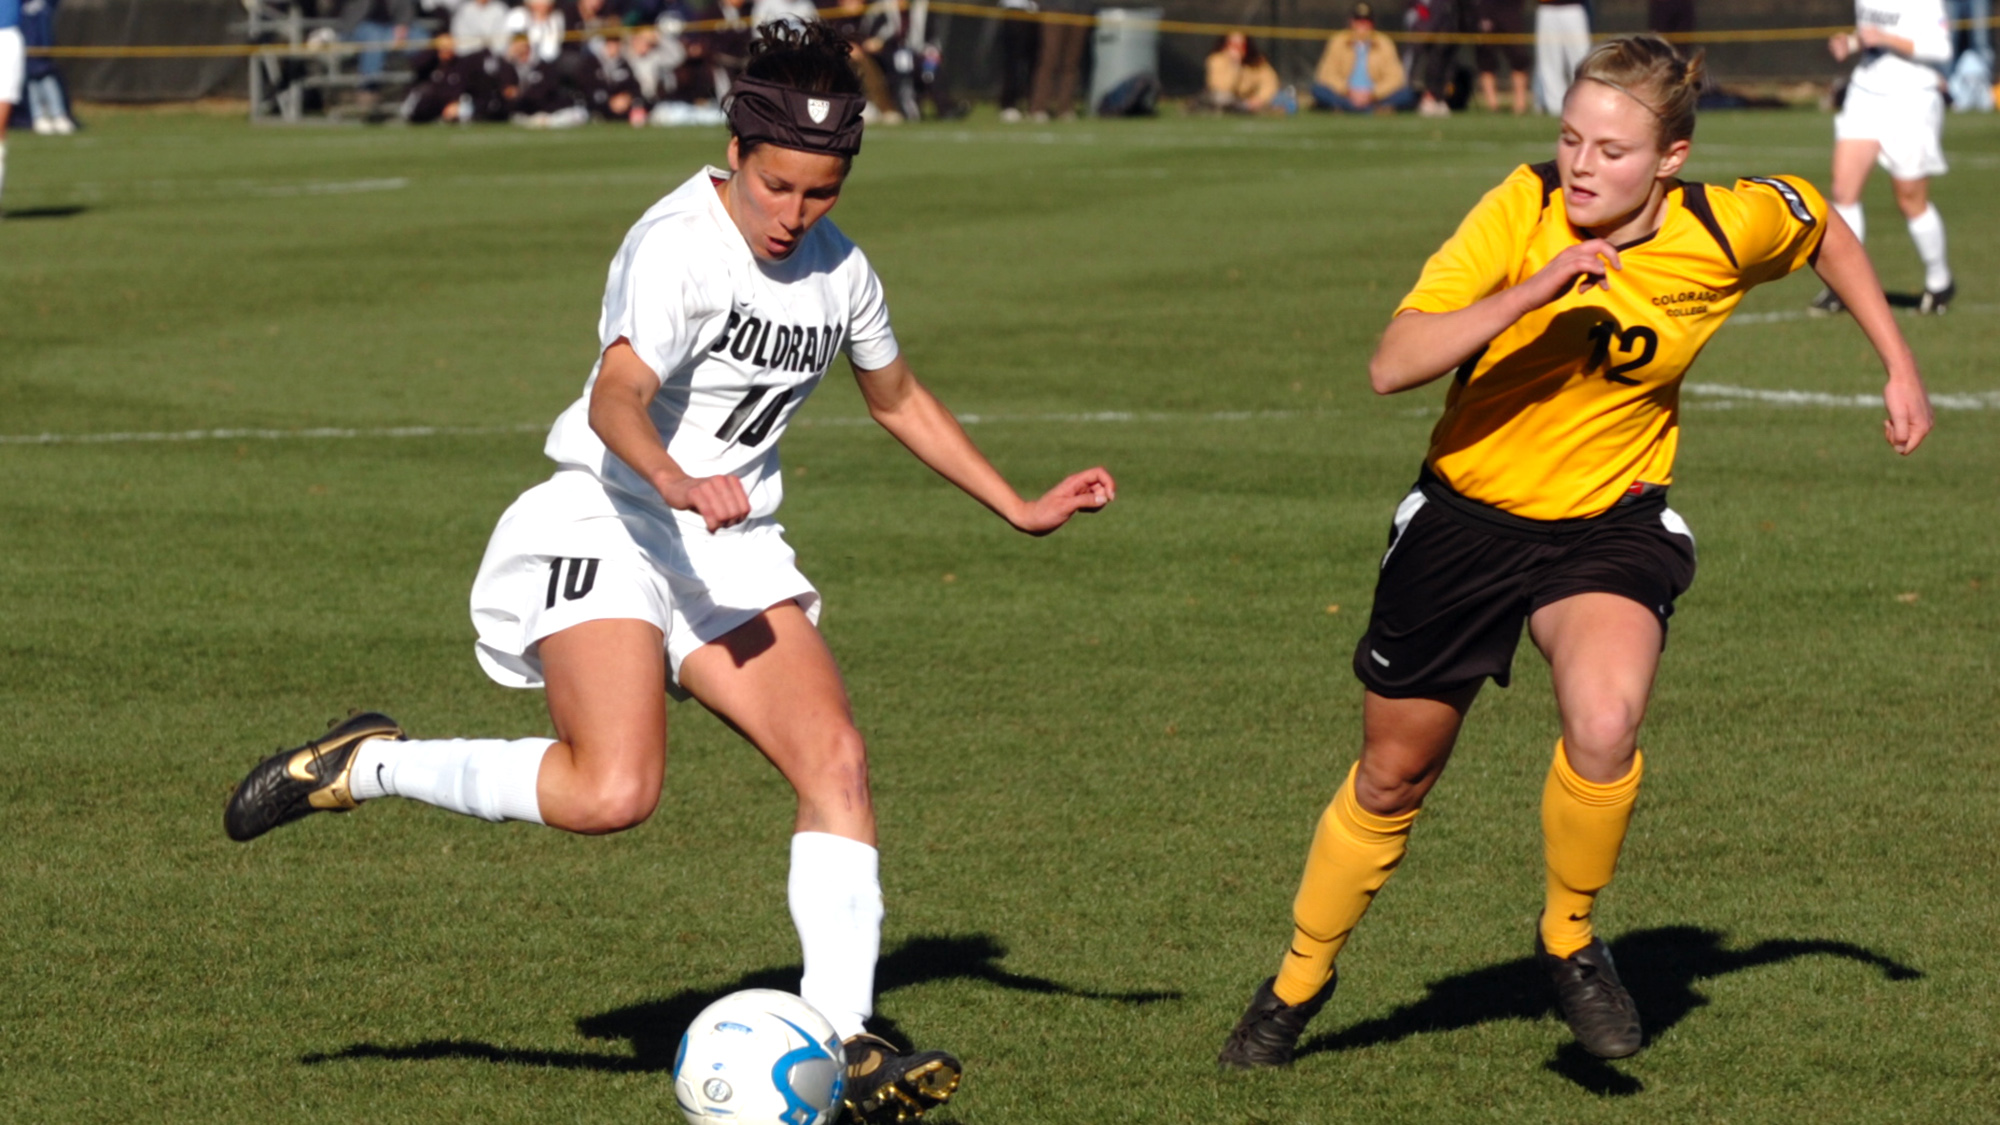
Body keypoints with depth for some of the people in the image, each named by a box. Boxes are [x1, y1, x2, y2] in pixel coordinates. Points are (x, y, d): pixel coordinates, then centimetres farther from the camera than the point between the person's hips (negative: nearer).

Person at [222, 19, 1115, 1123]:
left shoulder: (837, 270, 9)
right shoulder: (680, 245, -16)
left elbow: (899, 400, 27)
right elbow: (617, 398, -30)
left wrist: (1021, 510, 26)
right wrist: (677, 481, -50)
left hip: (733, 553, 7)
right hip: (605, 530, -7)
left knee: (836, 760, -12)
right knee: (612, 792, -26)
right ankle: (366, 764, -4)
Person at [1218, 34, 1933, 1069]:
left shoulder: (1729, 231, -16)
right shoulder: (1520, 213, -22)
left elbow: (1824, 228, 9)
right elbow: (1391, 365, -31)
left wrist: (1898, 367, 9)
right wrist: (1535, 291, -41)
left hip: (1610, 521, 0)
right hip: (1465, 513, 0)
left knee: (1603, 728, -31)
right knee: (1392, 776, 14)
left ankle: (1570, 940, -3)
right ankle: (1298, 982, 39)